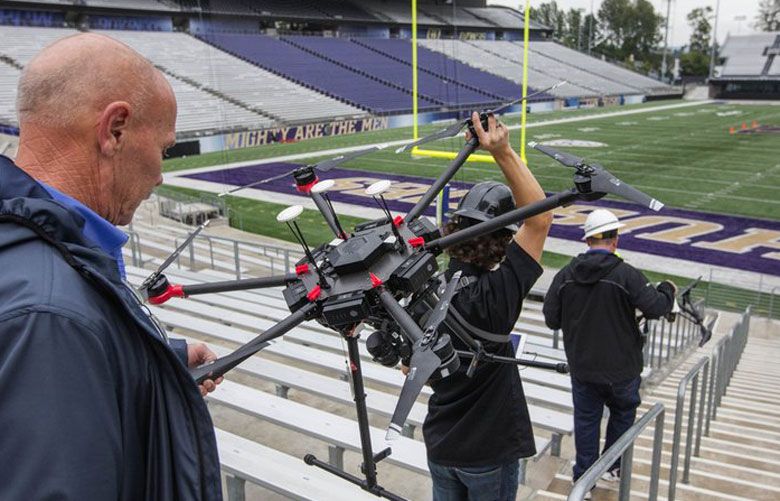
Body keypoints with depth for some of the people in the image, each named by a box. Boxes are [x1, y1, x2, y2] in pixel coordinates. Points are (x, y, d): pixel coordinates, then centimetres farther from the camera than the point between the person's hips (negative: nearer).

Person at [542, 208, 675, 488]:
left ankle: (583, 476, 24)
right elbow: (656, 307, -18)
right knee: (622, 413, 23)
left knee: (586, 420, 15)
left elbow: (551, 320, -4)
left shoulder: (566, 275, -7)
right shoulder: (626, 275, -19)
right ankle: (612, 467, 35)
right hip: (621, 368, -2)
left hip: (582, 368, 2)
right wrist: (668, 289, 3)